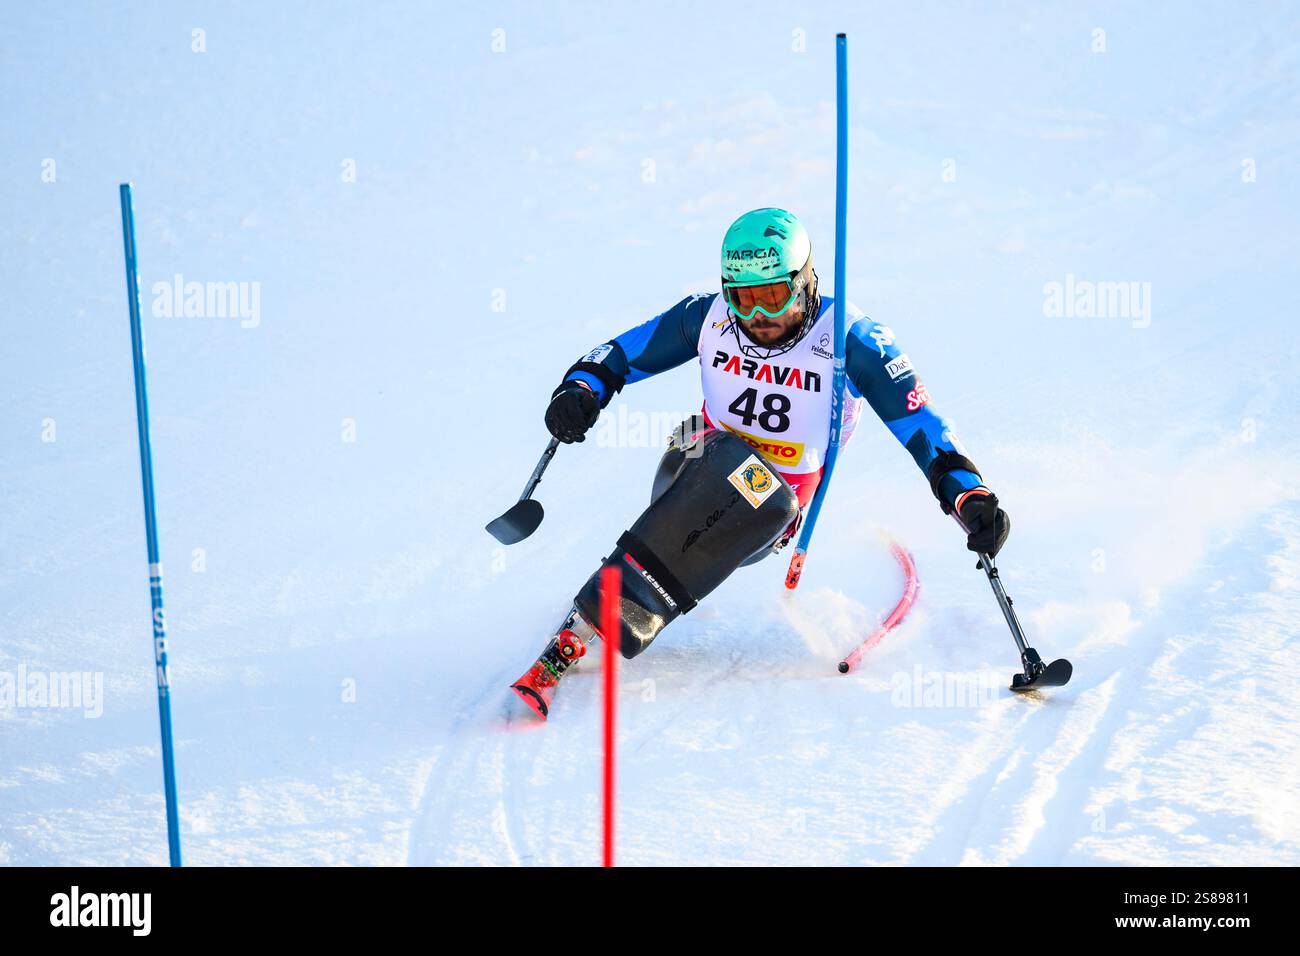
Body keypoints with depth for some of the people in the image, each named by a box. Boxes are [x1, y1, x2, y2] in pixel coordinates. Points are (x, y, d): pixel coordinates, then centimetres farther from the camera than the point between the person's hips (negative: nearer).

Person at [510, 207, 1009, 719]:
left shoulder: (850, 340, -12)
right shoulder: (710, 317, -4)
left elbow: (920, 423, -12)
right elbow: (618, 354, 6)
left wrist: (969, 494, -26)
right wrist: (581, 389, -15)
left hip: (769, 521, -1)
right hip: (693, 479, 1)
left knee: (769, 500, -37)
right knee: (733, 458, -34)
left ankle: (615, 623, -34)